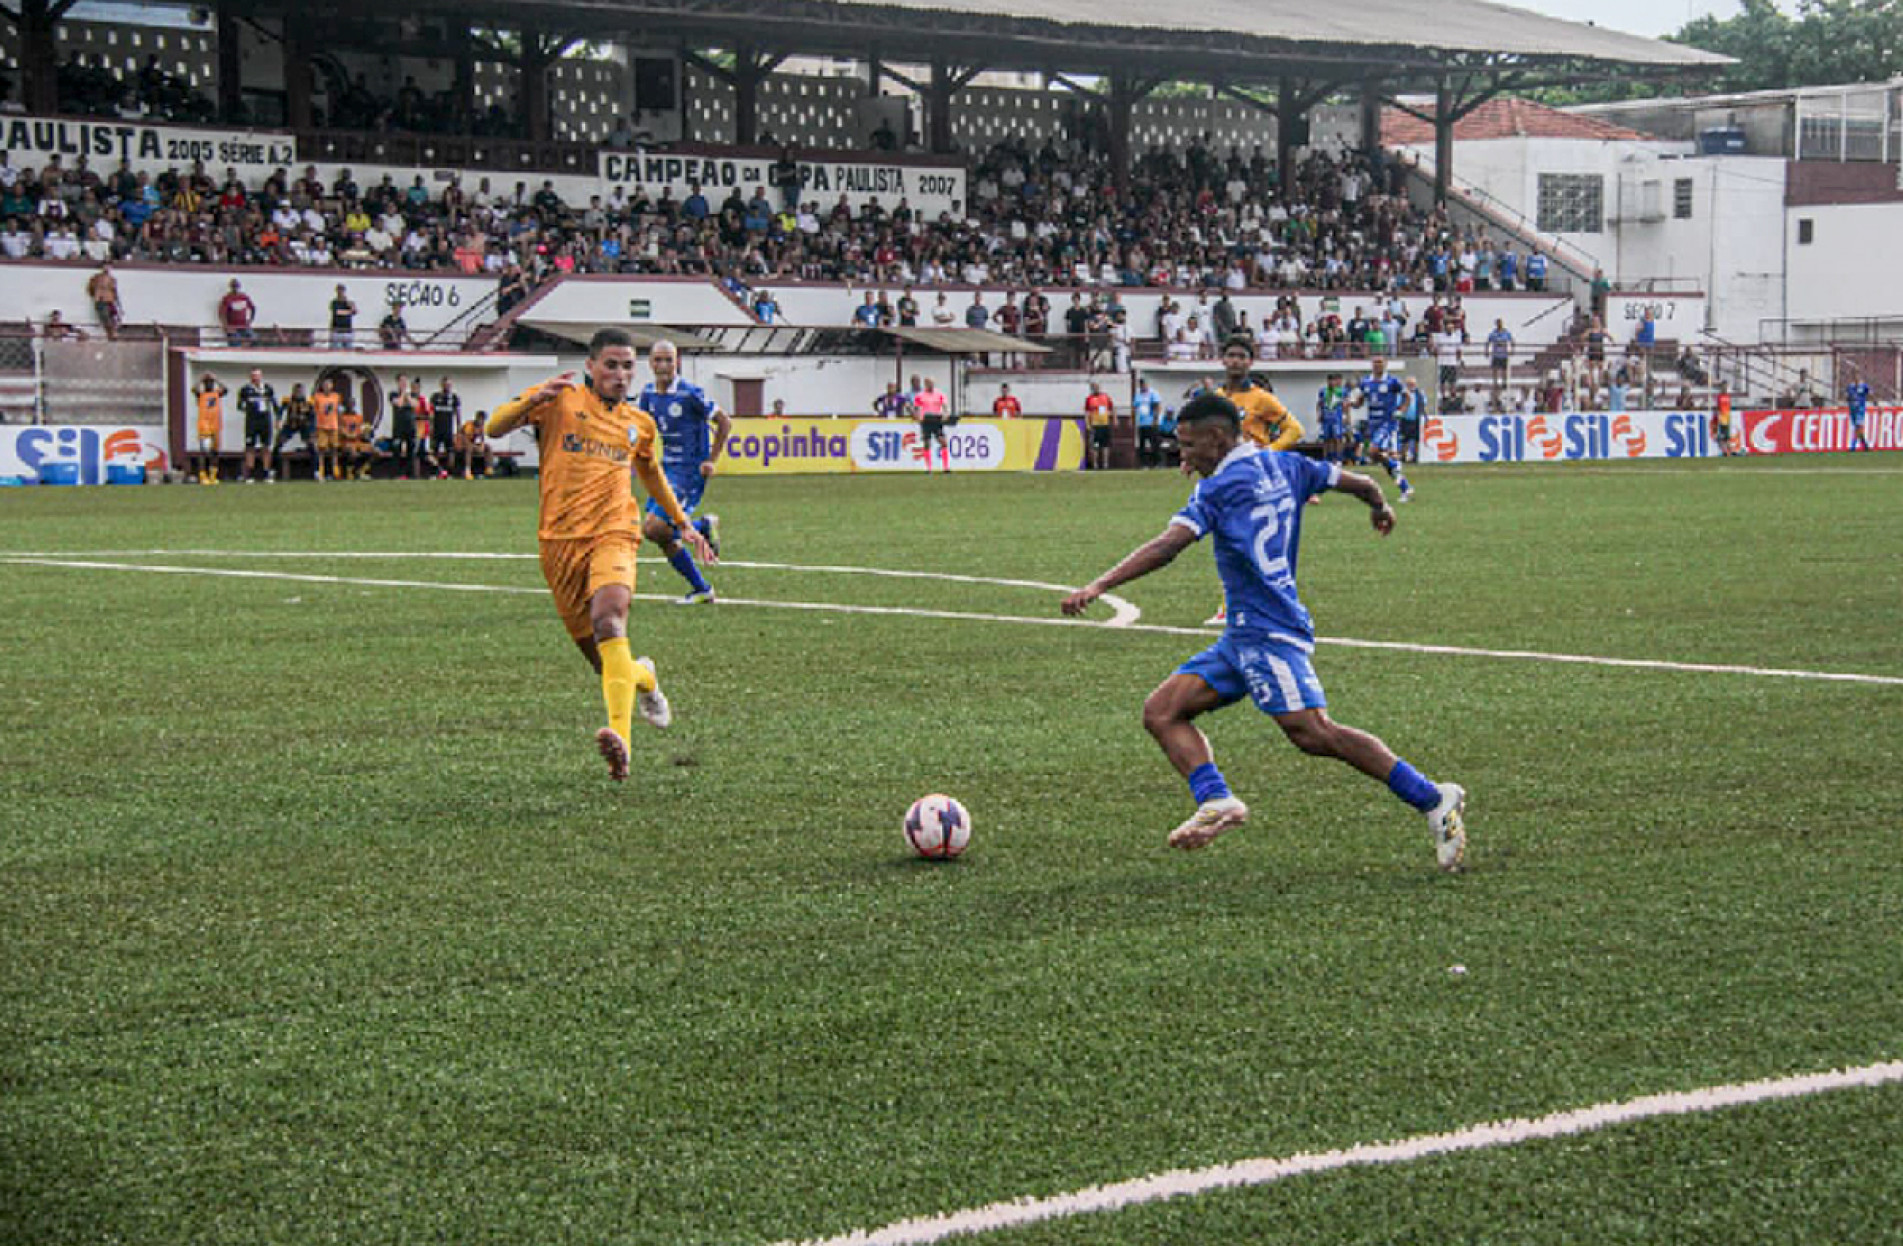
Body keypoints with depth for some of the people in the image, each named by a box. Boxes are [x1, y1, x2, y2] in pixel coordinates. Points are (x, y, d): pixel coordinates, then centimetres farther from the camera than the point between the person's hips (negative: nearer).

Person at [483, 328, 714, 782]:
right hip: (560, 539, 0)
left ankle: (620, 735, -44)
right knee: (601, 660, 4)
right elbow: (493, 428, -2)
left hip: (613, 535, 0)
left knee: (608, 619, -30)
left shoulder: (639, 423, 17)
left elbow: (652, 474, 36)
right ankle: (642, 677, 42)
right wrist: (533, 400, -20)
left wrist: (682, 523, 39)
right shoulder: (561, 399, 6)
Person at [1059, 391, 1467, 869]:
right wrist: (1380, 507, 44)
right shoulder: (1284, 466, 14)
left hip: (1269, 633, -10)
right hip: (1242, 637, 10)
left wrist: (1098, 587, -24)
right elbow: (1359, 484, 20)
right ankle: (1216, 800, -16)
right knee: (1161, 712, 3)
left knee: (1313, 733, -18)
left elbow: (1168, 546, -20)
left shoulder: (1221, 487, -9)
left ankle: (1435, 800, -12)